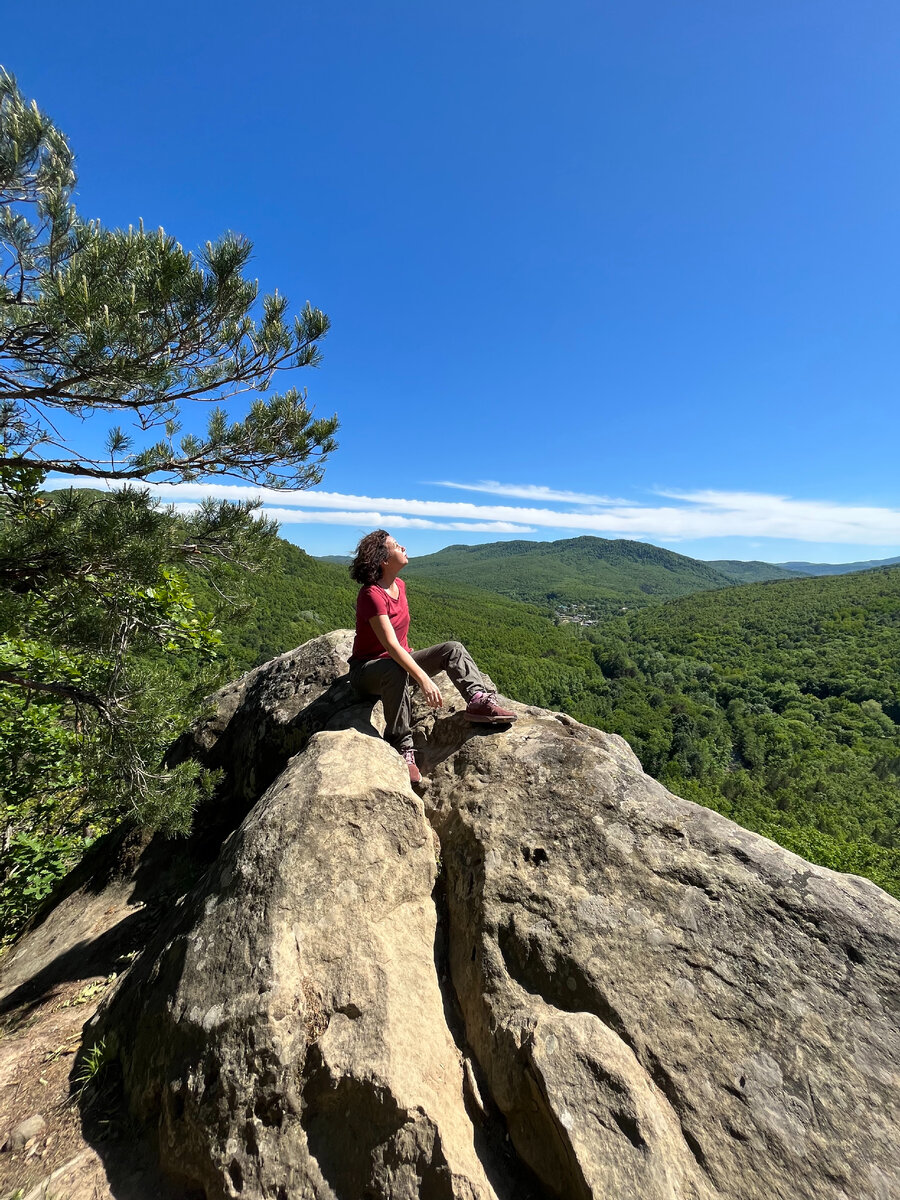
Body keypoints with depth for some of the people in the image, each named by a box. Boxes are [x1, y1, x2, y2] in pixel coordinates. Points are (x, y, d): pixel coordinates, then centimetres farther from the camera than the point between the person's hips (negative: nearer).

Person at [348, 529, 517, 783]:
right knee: (396, 672, -41)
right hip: (368, 669, -7)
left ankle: (479, 700, -28)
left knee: (453, 649, -11)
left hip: (398, 659, 8)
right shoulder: (371, 595, -24)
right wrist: (423, 679, -42)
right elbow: (391, 645, -35)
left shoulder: (399, 585, 2)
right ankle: (402, 750, -31)